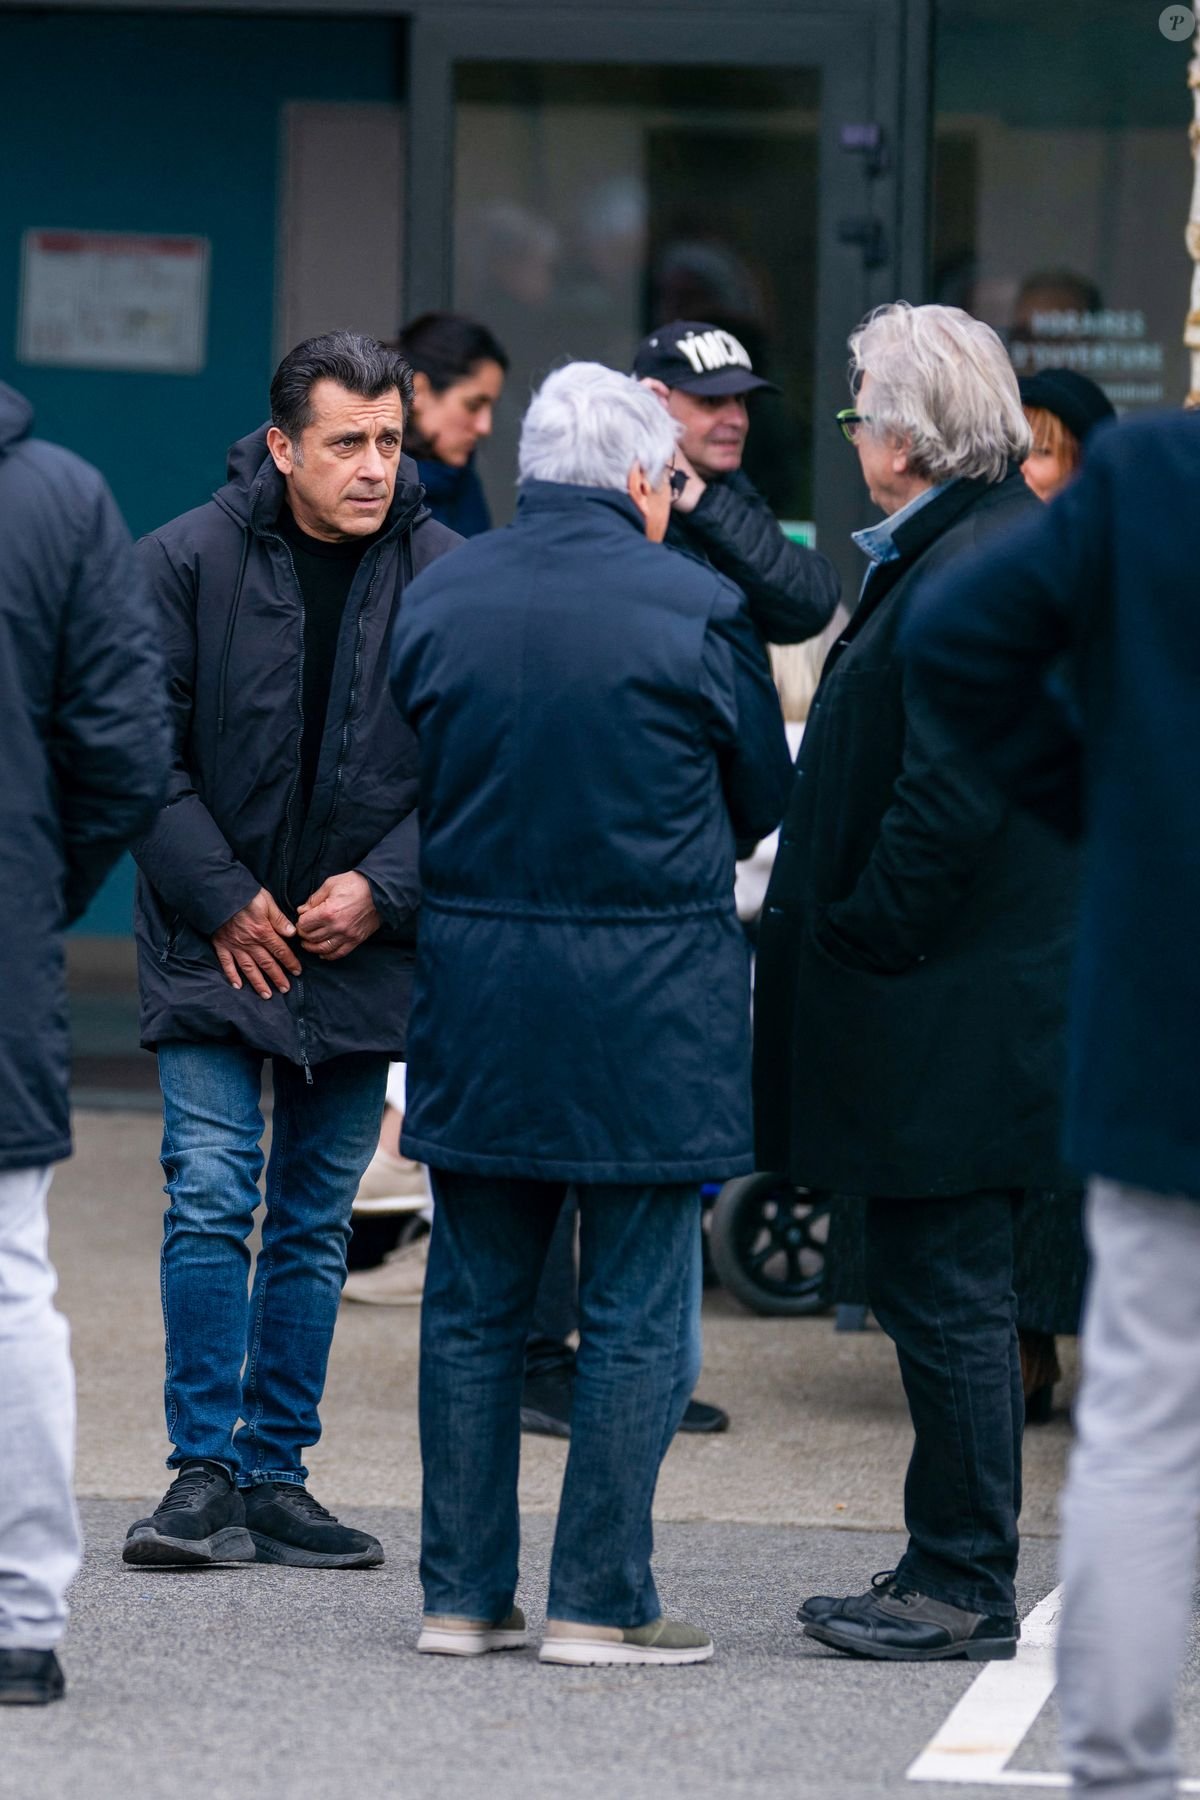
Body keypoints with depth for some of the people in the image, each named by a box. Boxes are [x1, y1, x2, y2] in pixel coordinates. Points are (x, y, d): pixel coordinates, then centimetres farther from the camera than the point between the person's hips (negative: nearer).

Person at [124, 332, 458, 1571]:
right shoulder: (189, 562, -7)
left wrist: (383, 887, -11)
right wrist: (224, 898, -10)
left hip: (362, 950, 2)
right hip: (215, 944, -2)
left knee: (315, 1224, 7)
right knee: (211, 1198, -9)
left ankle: (275, 1474, 14)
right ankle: (204, 1471, -3)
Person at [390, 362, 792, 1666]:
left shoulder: (435, 599, 2)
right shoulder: (696, 608, -9)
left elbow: (400, 787, 11)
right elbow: (765, 800, 3)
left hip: (472, 993, 4)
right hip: (648, 1002, -4)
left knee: (473, 1303, 11)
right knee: (636, 1314, 3)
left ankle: (462, 1592, 12)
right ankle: (599, 1598, 2)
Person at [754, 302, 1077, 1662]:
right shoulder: (974, 548, 15)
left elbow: (955, 797, -23)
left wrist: (863, 938, -14)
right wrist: (831, 925, 17)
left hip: (950, 1023, -10)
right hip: (950, 1018, 10)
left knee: (946, 1296, -3)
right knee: (934, 1291, 14)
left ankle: (963, 1589, 3)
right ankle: (951, 1573, 20)